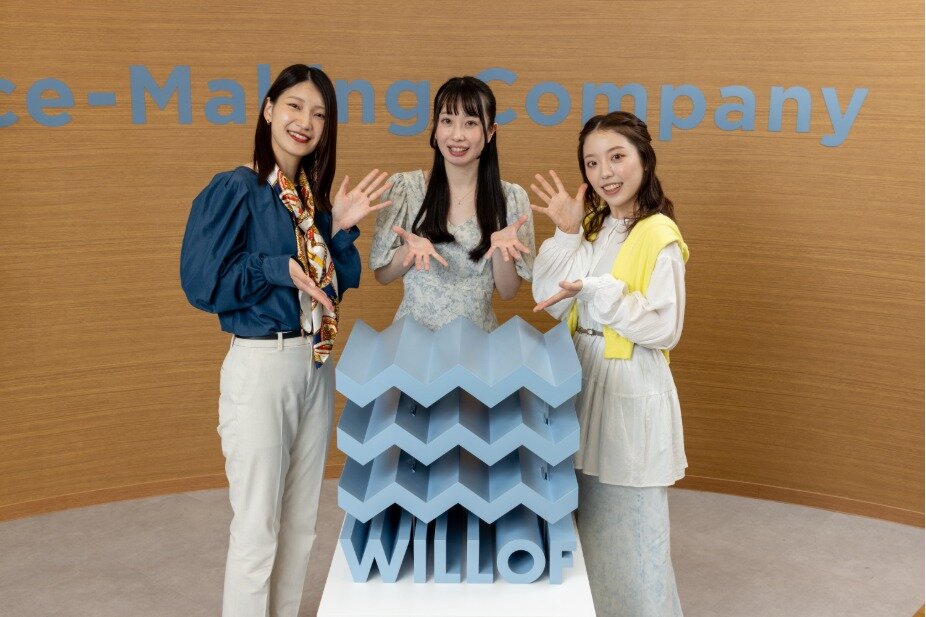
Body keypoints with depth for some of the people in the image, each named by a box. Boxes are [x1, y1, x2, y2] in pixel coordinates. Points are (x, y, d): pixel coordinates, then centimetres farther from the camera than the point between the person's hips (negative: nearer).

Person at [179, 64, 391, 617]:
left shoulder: (315, 195, 8)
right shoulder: (234, 189, -11)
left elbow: (341, 281, 12)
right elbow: (201, 282, -17)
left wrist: (341, 229, -3)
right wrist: (279, 268, -19)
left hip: (316, 367, 7)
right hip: (260, 367, -7)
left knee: (301, 525, 17)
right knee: (257, 530, 2)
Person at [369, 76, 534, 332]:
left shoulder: (512, 198, 0)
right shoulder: (403, 188, -1)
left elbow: (507, 291, 2)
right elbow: (382, 275, 3)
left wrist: (500, 247, -15)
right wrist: (411, 249, -14)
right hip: (413, 335, 0)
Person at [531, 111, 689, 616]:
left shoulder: (659, 235, -13)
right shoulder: (592, 227, 8)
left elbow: (665, 328, -19)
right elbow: (553, 304, 1)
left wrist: (595, 291, -25)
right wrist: (566, 234, -7)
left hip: (631, 393, -7)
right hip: (582, 383, 7)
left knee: (630, 531, 2)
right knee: (588, 524, 18)